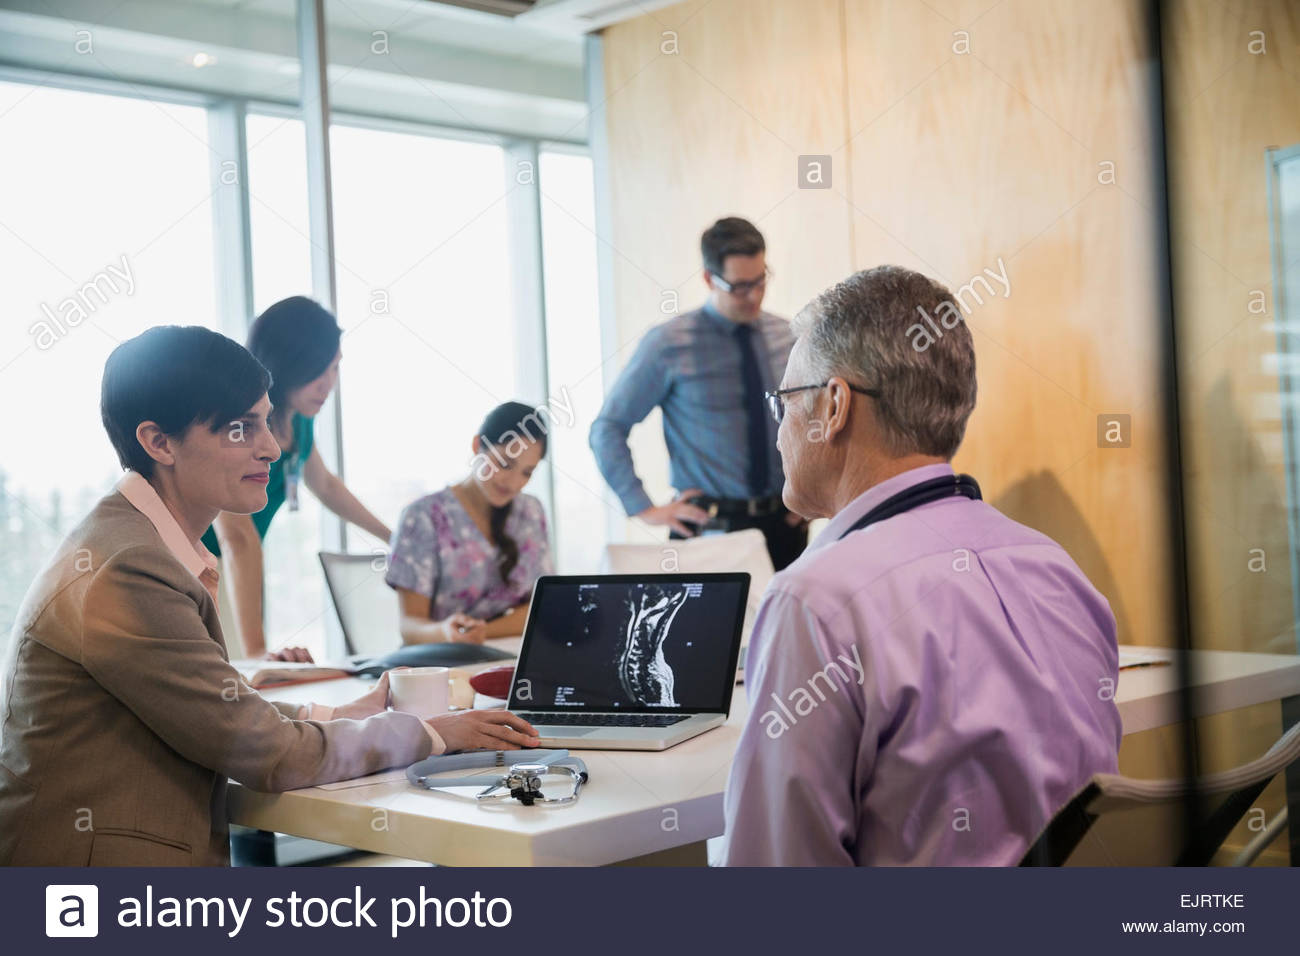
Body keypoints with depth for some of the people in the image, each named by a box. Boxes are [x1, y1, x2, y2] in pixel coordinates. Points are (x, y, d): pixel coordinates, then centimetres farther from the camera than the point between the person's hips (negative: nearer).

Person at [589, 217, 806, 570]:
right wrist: (645, 508, -8)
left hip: (783, 524, 3)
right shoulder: (668, 344, -6)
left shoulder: (789, 339, 6)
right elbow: (608, 428, -2)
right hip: (708, 528, -3)